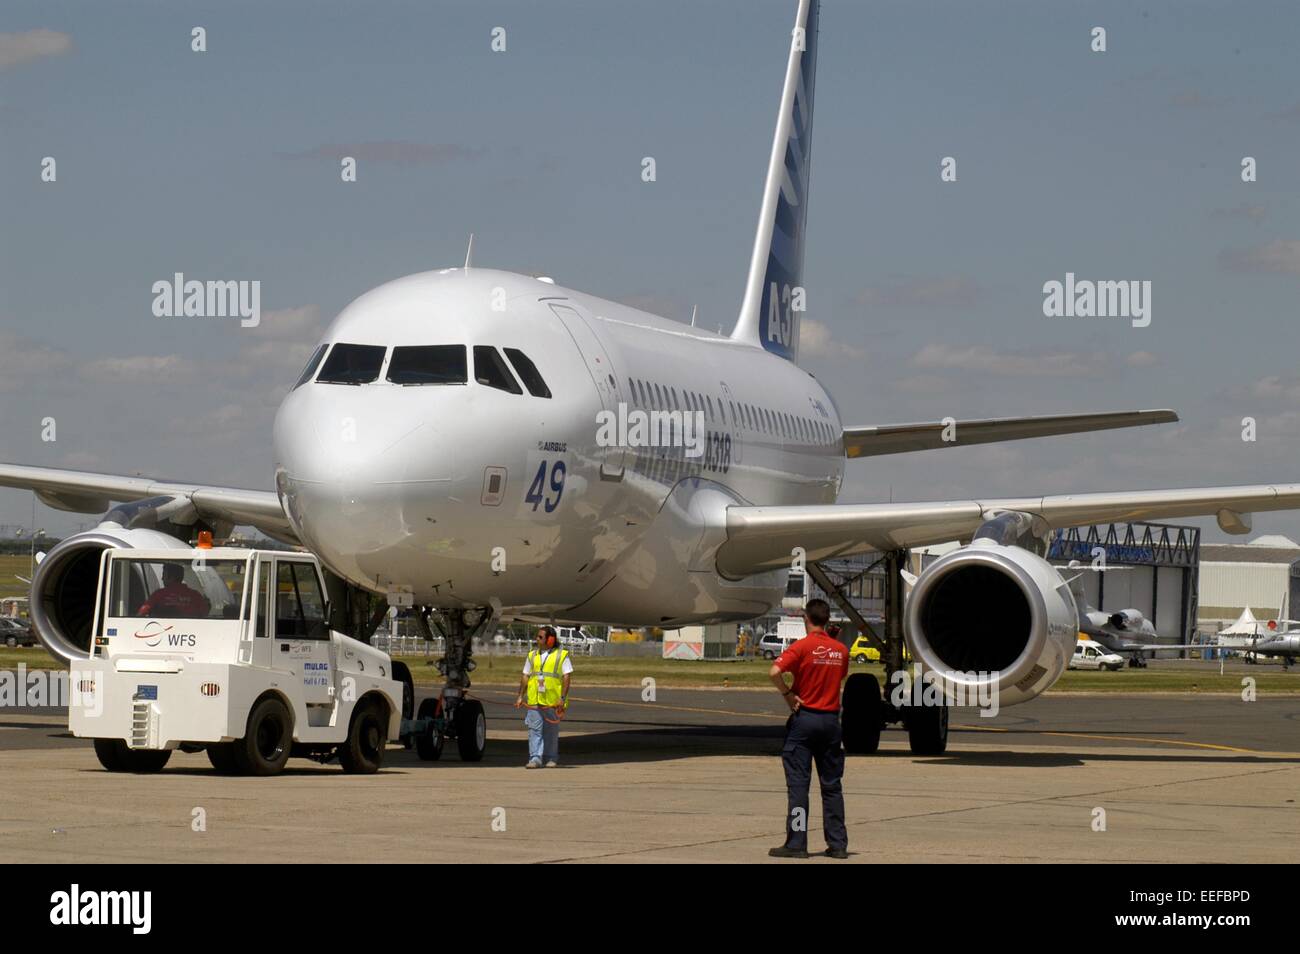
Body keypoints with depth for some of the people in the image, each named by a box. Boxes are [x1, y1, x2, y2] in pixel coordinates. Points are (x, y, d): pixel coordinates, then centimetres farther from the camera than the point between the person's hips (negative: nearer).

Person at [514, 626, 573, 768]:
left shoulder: (562, 655, 1)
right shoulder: (532, 655, 14)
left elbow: (567, 677, -4)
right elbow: (525, 677, 16)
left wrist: (562, 698, -13)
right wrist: (520, 696, 8)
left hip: (553, 702, -3)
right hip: (534, 701, 3)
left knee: (551, 731, 6)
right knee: (534, 730, -5)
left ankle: (551, 759, 16)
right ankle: (535, 758, -7)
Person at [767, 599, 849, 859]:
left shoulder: (802, 646, -10)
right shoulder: (841, 650, 5)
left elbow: (775, 672, -21)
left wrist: (788, 694, -10)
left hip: (804, 718, -4)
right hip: (831, 718, 4)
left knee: (798, 783, -1)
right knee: (832, 786, 9)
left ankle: (796, 844, -3)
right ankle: (837, 844, 9)